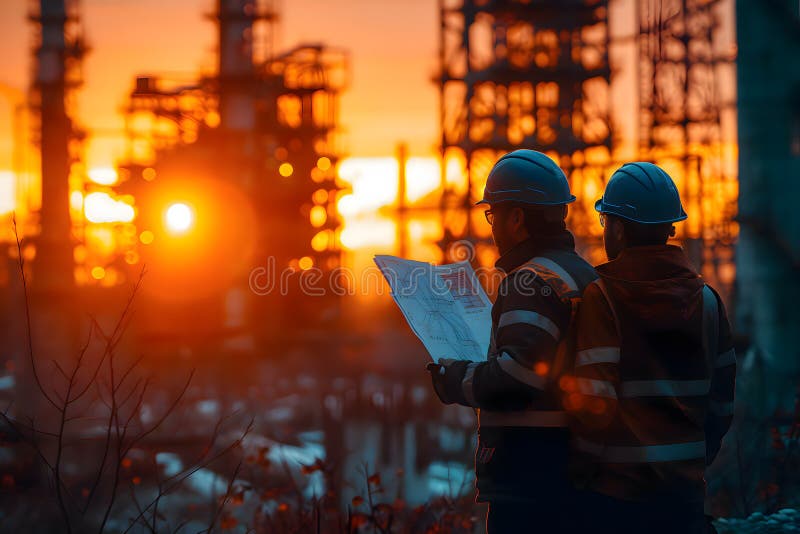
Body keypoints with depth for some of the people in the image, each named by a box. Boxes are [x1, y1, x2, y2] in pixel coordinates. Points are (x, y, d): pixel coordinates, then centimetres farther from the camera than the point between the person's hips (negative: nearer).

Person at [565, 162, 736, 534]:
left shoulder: (602, 297, -11)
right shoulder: (706, 300, 5)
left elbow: (594, 403, -16)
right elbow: (721, 404, 9)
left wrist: (582, 472, -4)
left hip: (613, 495, -5)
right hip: (683, 495, 5)